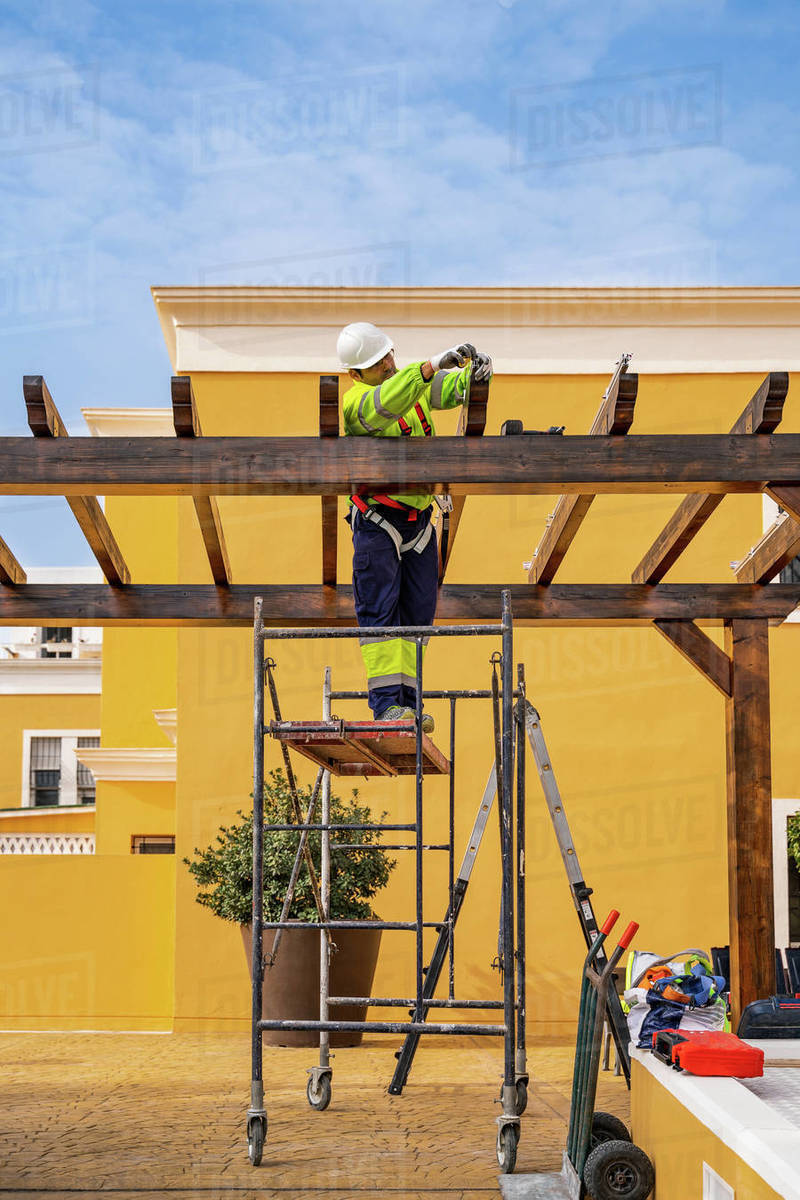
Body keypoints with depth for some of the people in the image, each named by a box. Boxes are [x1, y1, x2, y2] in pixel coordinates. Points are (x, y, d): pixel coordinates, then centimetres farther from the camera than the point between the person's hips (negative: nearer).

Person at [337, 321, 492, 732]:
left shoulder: (416, 384, 7)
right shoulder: (355, 402, -15)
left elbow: (455, 389, 13)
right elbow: (386, 404, -36)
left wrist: (475, 368, -12)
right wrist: (433, 364, -44)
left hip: (418, 518, 7)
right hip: (376, 521, -7)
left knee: (417, 613, 5)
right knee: (378, 610, -8)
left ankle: (408, 700, 9)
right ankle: (386, 703, -10)